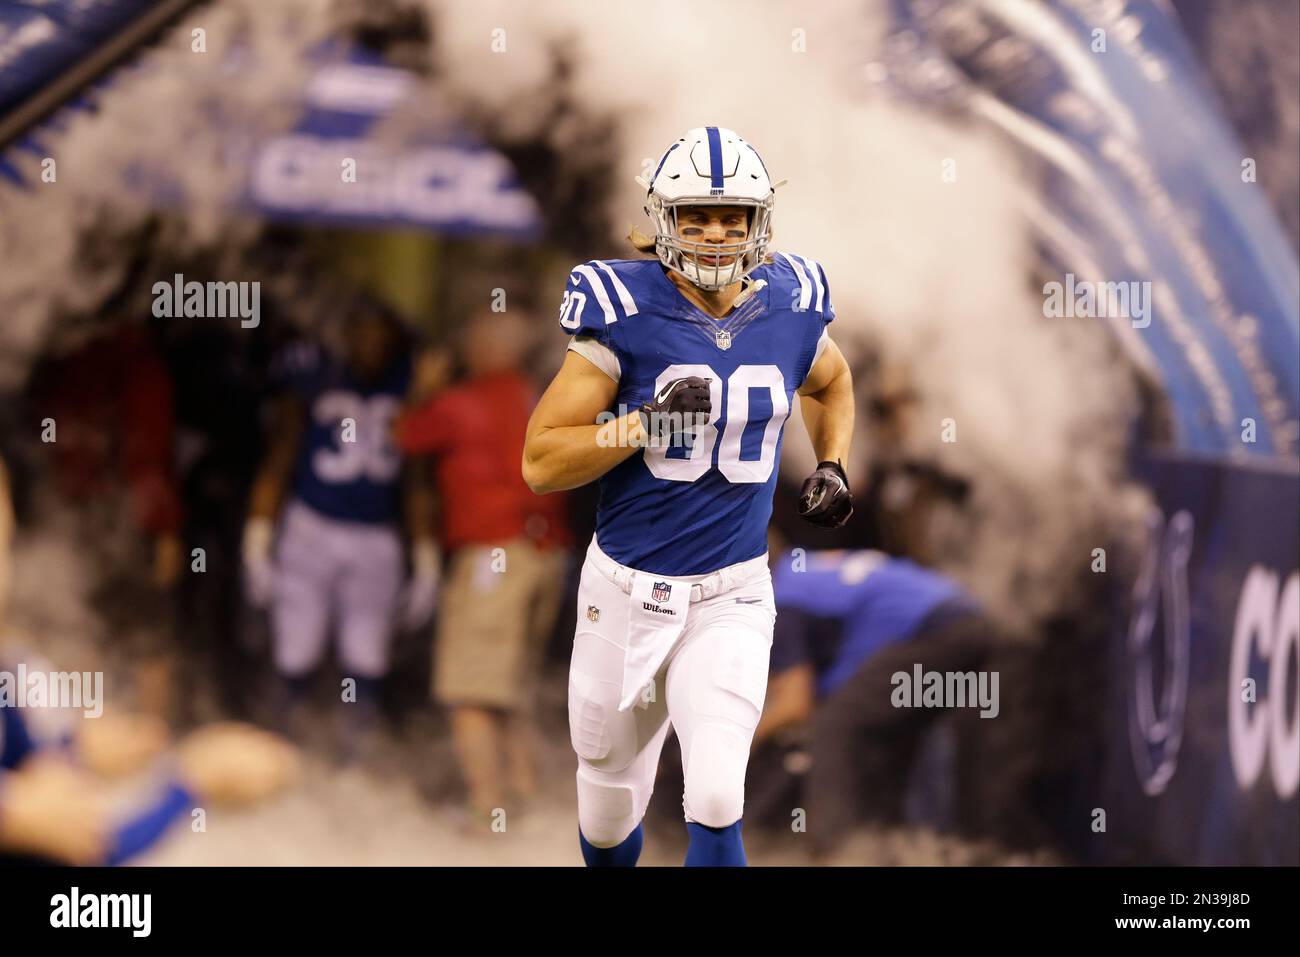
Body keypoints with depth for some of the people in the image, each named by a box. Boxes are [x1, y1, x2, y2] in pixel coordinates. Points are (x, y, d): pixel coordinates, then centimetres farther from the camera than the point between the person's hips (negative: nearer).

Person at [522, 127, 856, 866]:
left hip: (733, 597, 1)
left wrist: (832, 465, 7)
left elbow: (831, 383, 24)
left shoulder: (790, 312, -2)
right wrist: (645, 425, -23)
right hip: (627, 588, -1)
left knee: (715, 800, -18)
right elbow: (541, 462, -11)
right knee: (610, 810, 15)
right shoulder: (626, 314, -13)